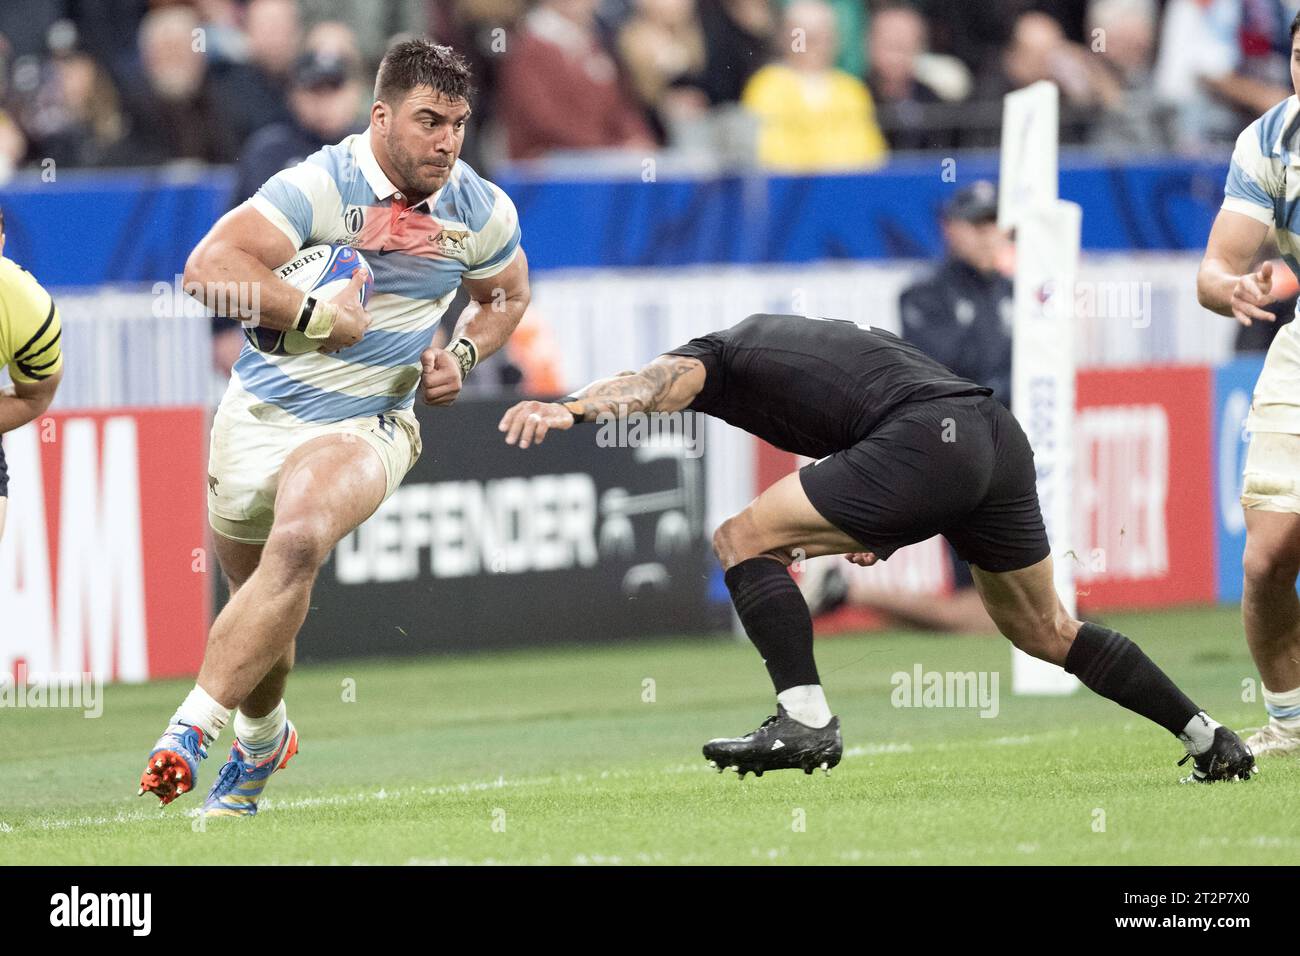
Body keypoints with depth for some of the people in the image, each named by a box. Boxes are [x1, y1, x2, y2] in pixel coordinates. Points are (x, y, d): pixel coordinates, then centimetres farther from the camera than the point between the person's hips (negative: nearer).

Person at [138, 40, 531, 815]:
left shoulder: (483, 211, -2)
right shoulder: (322, 186, -17)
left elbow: (508, 295, 20)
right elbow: (209, 265, -26)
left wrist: (462, 355, 1)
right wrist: (317, 317, -26)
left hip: (368, 425, 0)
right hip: (264, 415, 0)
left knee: (296, 546, -32)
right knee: (261, 602, 12)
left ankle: (193, 728, -31)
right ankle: (263, 735, 46)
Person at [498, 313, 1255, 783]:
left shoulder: (719, 359, 12)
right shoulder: (798, 335, 36)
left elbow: (663, 381, -12)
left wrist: (571, 408, -30)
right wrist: (878, 530, 24)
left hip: (927, 439, -9)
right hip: (999, 435, 9)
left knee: (744, 542, -1)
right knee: (1045, 632, 25)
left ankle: (807, 721, -8)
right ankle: (1214, 742, 30)